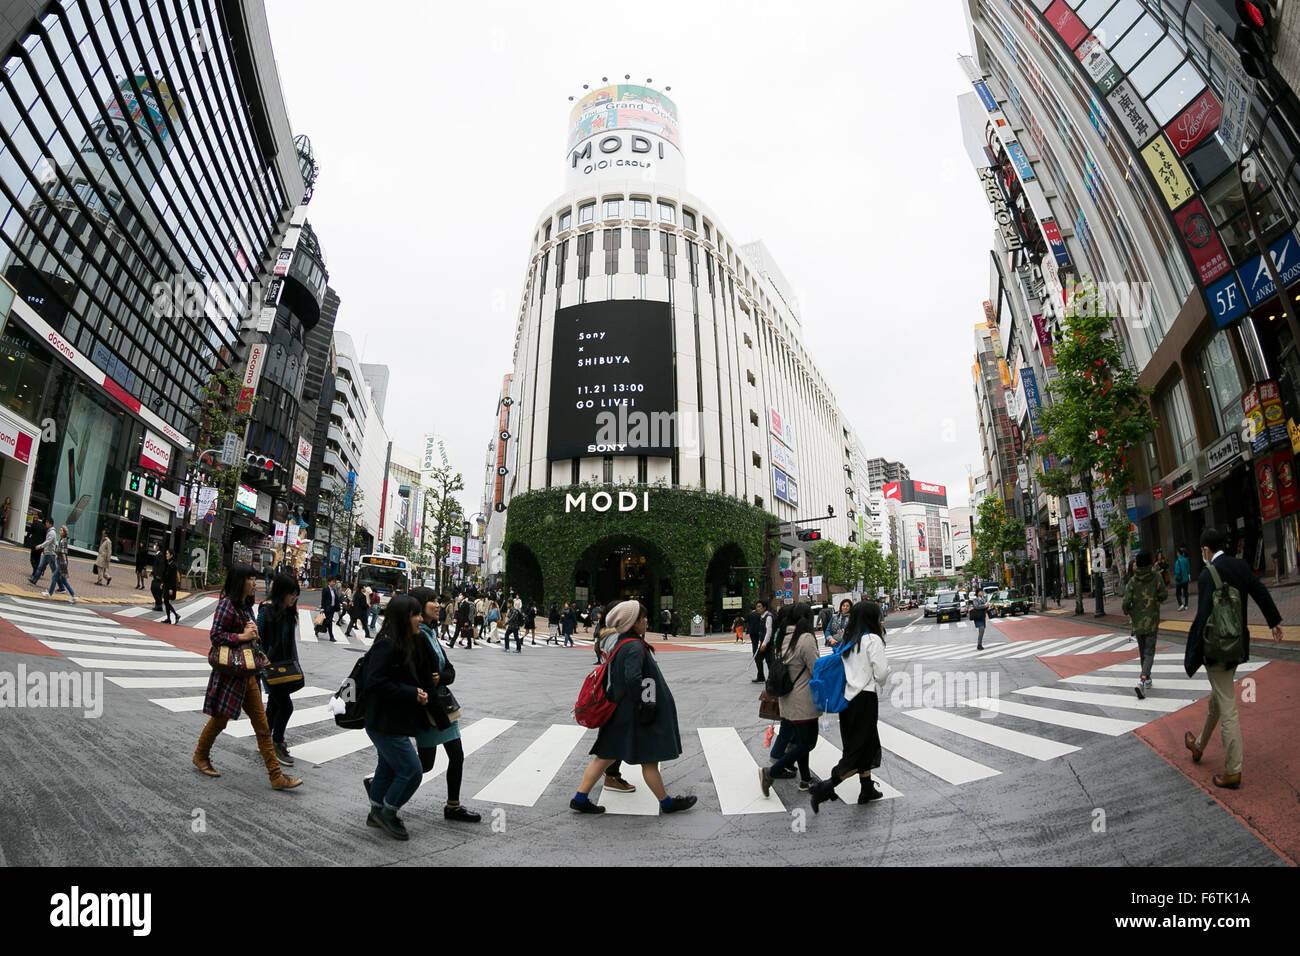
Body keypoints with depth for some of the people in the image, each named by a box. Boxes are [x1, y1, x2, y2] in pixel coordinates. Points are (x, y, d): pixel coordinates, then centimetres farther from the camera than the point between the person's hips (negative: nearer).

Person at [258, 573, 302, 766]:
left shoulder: (289, 612, 7)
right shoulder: (267, 611, -15)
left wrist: (294, 663, 14)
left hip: (284, 666, 7)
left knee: (274, 705, 16)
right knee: (286, 705, -7)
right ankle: (277, 745, 9)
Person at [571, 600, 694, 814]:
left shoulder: (621, 643, 8)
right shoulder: (635, 647, -22)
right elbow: (633, 679, -32)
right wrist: (646, 704, -21)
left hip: (620, 713, 9)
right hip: (635, 715, -9)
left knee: (605, 756, 14)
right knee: (649, 760, 7)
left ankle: (580, 799, 20)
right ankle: (666, 803, 23)